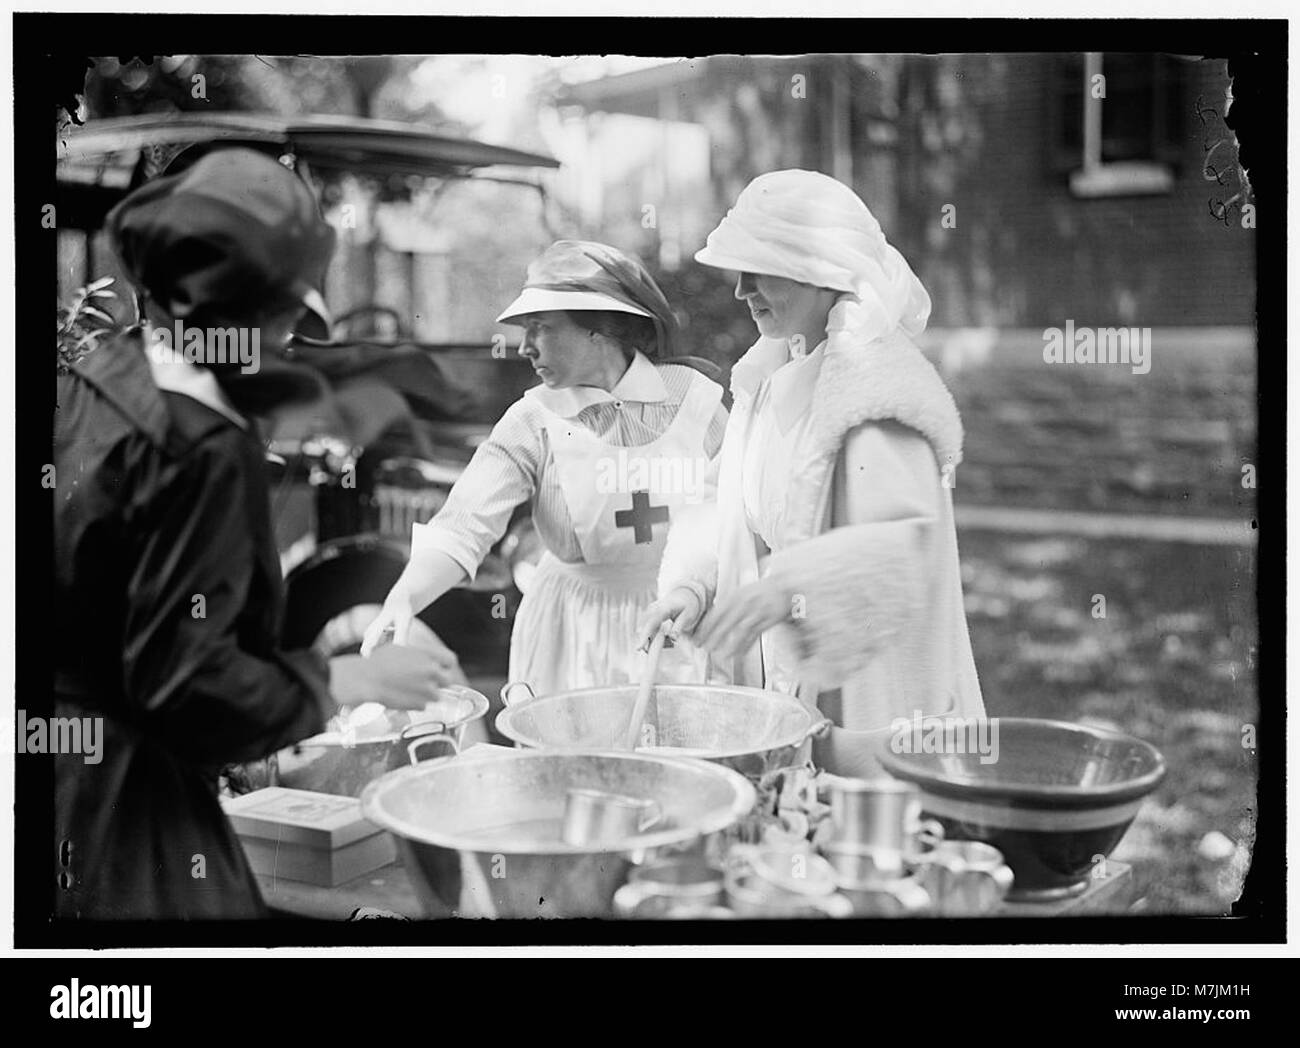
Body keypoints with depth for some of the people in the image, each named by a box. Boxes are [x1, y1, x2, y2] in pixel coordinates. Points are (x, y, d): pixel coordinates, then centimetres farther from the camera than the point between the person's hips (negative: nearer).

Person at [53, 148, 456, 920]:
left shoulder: (102, 374, 4)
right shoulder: (201, 446, -22)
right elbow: (183, 678, -22)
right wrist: (342, 683, -10)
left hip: (74, 760, 9)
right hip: (119, 794, -9)